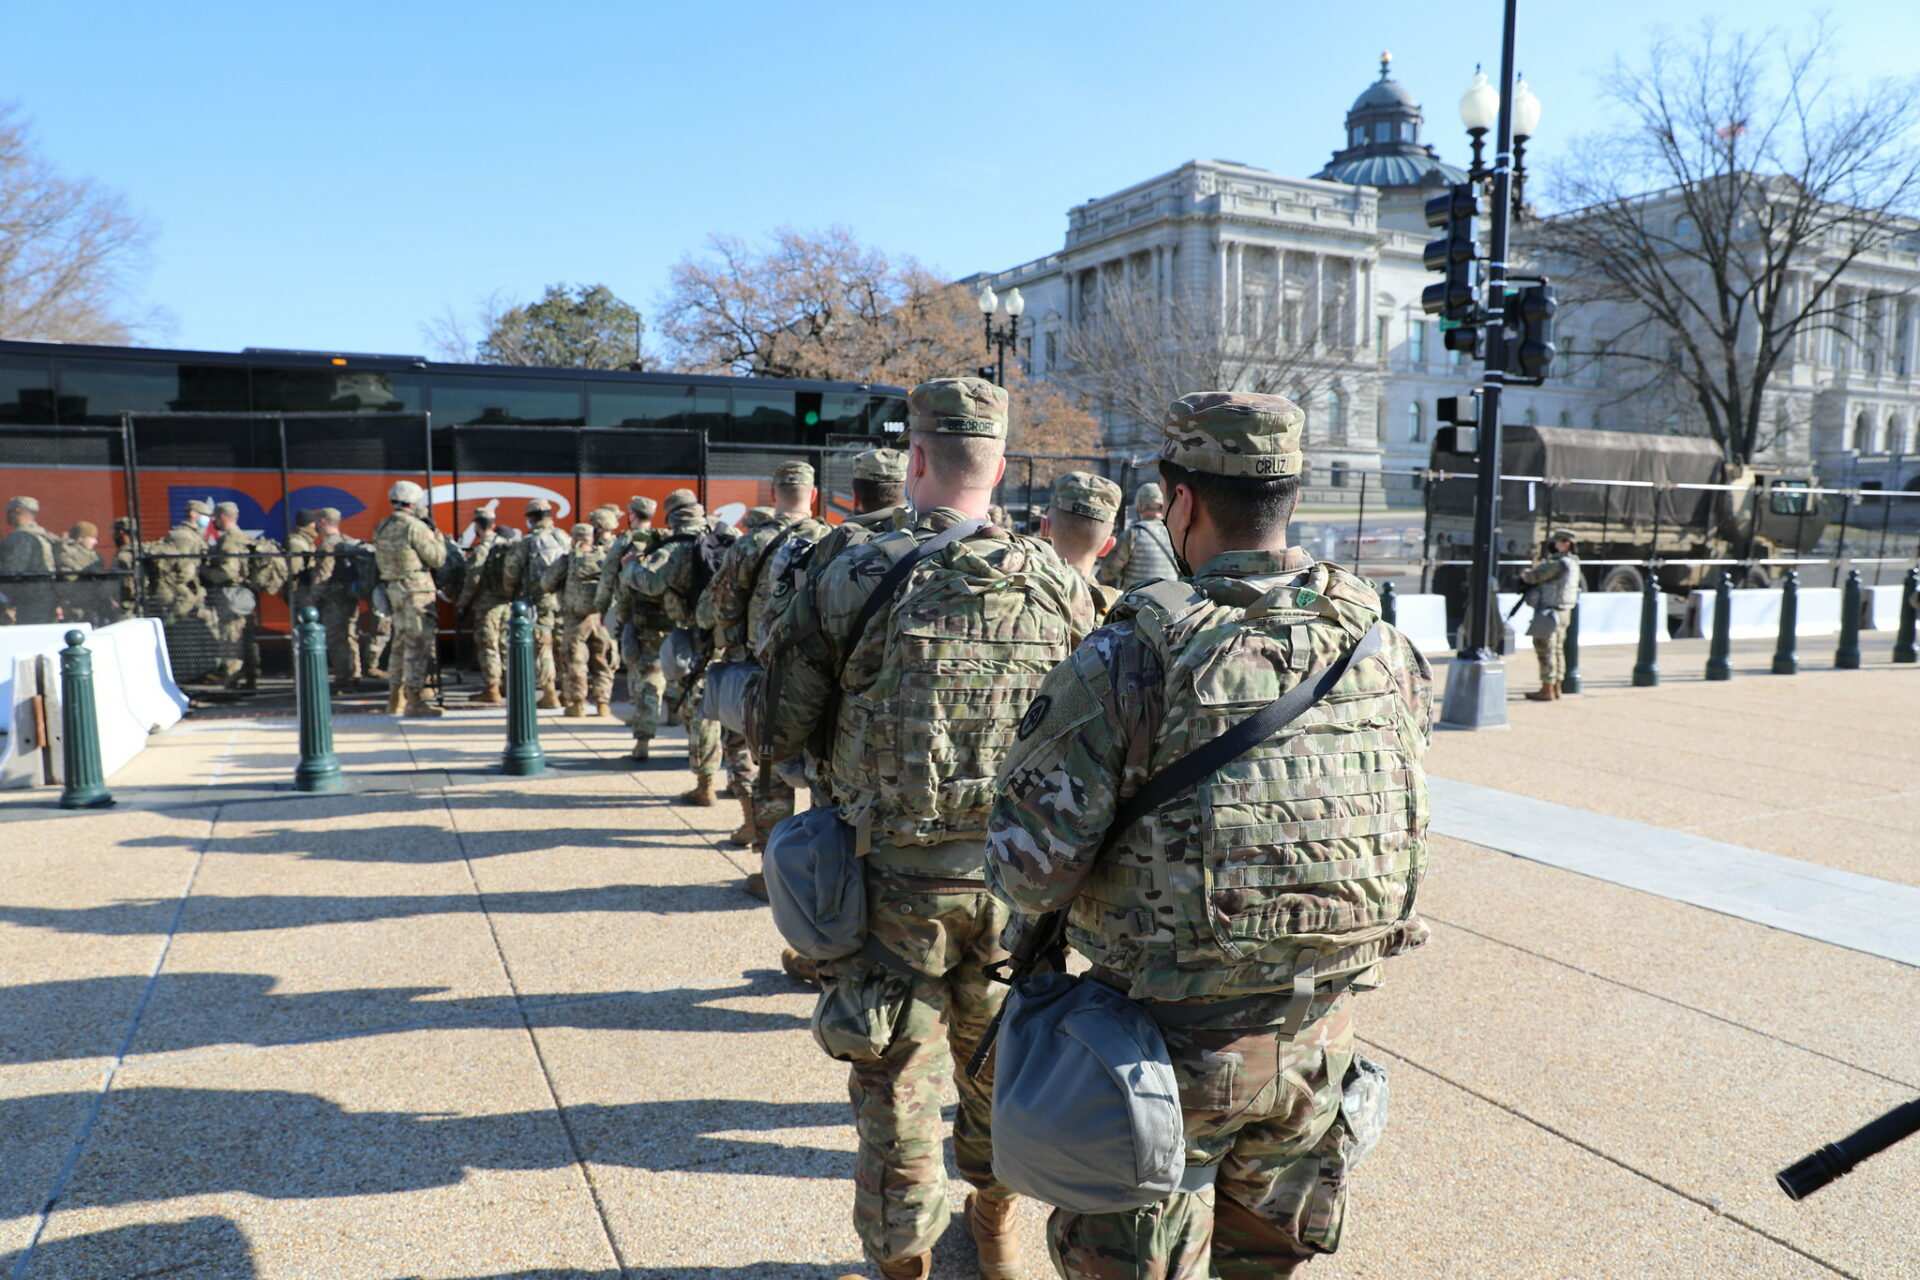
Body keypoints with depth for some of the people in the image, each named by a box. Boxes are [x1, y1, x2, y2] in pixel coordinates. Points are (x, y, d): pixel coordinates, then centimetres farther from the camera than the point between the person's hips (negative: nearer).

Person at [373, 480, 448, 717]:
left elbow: (380, 561, 14)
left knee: (400, 643, 17)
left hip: (393, 590, 8)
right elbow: (437, 558, -11)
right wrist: (437, 537, 5)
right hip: (416, 591, -8)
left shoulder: (381, 529, 11)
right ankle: (414, 701, -7)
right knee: (418, 645, -5)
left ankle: (395, 699, 23)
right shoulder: (415, 527, -13)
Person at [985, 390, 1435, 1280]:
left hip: (1169, 1041, -4)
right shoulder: (1382, 649, -3)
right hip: (1318, 1038, 5)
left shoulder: (1131, 658, -20)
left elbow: (1028, 864, -19)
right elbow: (1400, 834, 8)